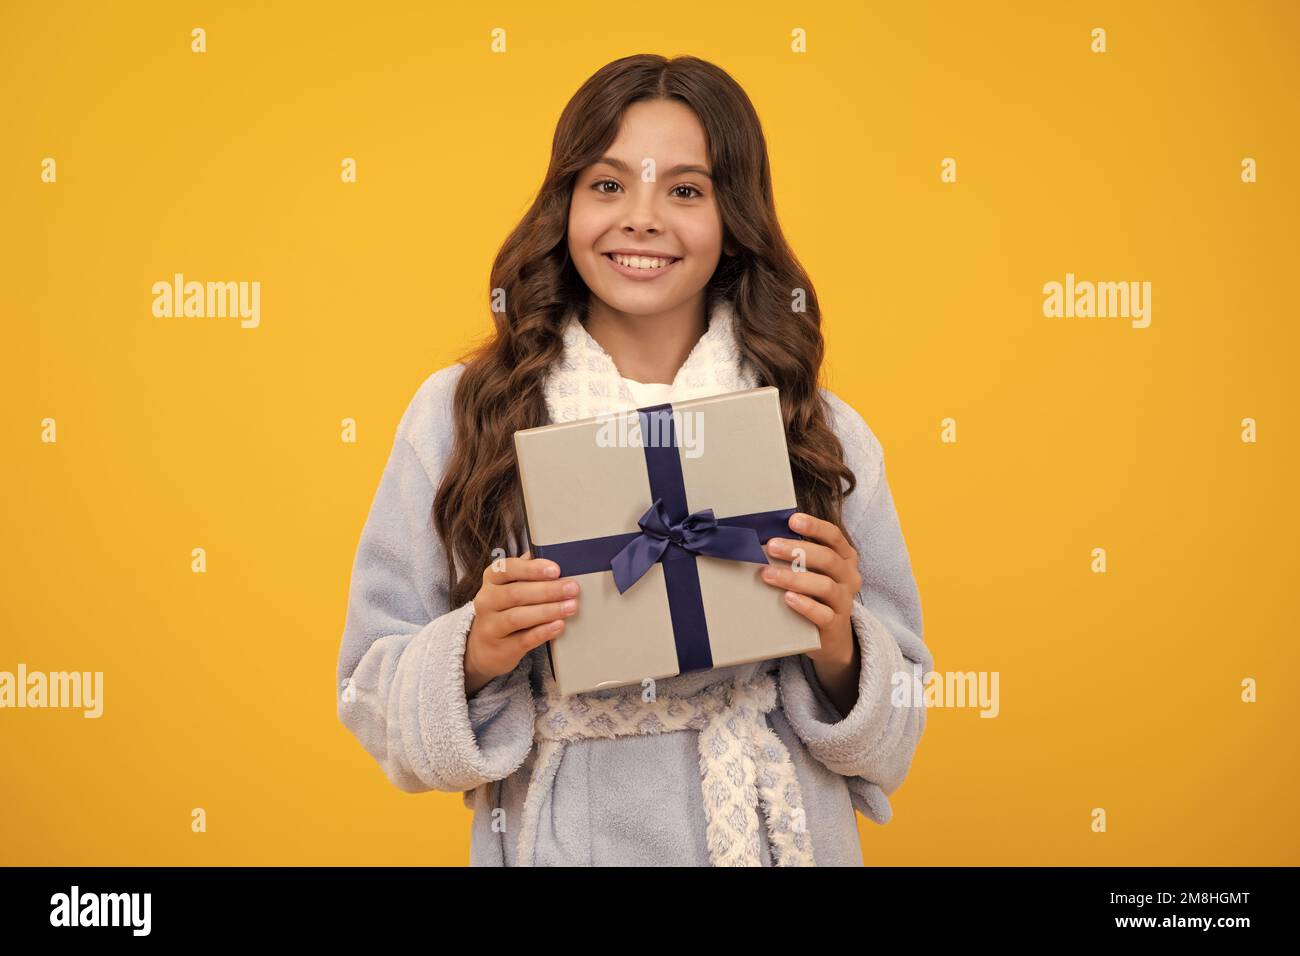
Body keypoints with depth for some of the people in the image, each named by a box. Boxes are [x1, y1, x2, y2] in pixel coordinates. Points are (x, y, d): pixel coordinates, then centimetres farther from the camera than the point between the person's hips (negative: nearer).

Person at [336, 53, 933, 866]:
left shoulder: (826, 433, -4)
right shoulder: (456, 414, -7)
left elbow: (889, 732, 1)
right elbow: (376, 695, -4)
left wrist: (839, 651, -18)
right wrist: (474, 656, -22)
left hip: (779, 836, 1)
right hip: (552, 838, -1)